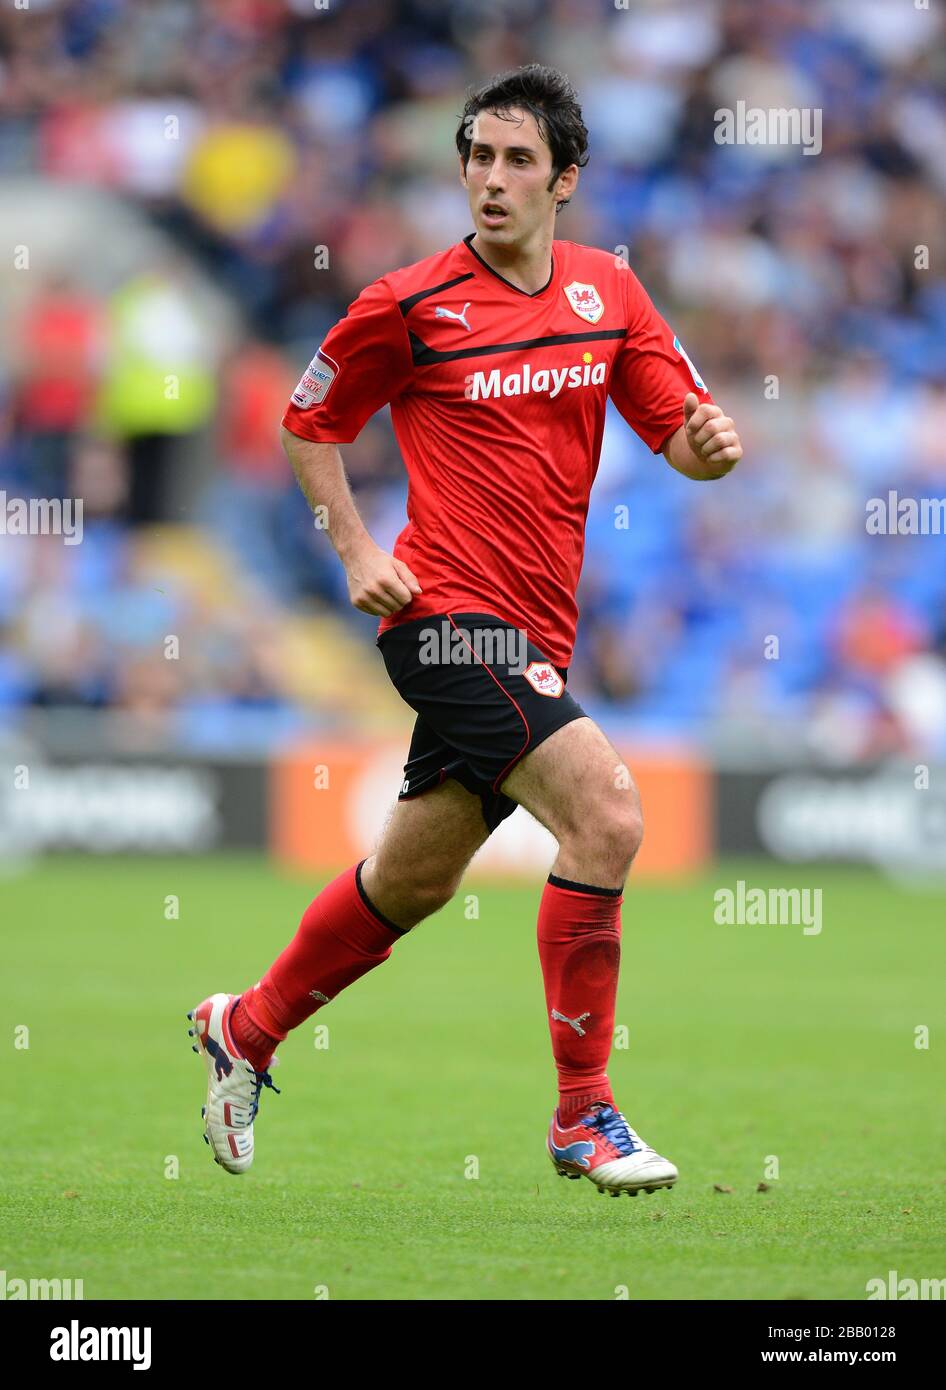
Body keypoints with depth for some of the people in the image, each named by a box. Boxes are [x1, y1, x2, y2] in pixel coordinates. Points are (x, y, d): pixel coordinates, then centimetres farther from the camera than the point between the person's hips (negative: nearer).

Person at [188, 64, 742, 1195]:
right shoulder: (409, 306, -5)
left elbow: (679, 436, 8)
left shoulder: (608, 291, 8)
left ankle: (247, 1028, 42)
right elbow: (309, 423, 8)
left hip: (532, 634, 7)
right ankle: (582, 1116, -16)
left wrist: (711, 442, -15)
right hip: (451, 611, -6)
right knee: (606, 814, -23)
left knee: (413, 881, 19)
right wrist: (356, 552, -3)